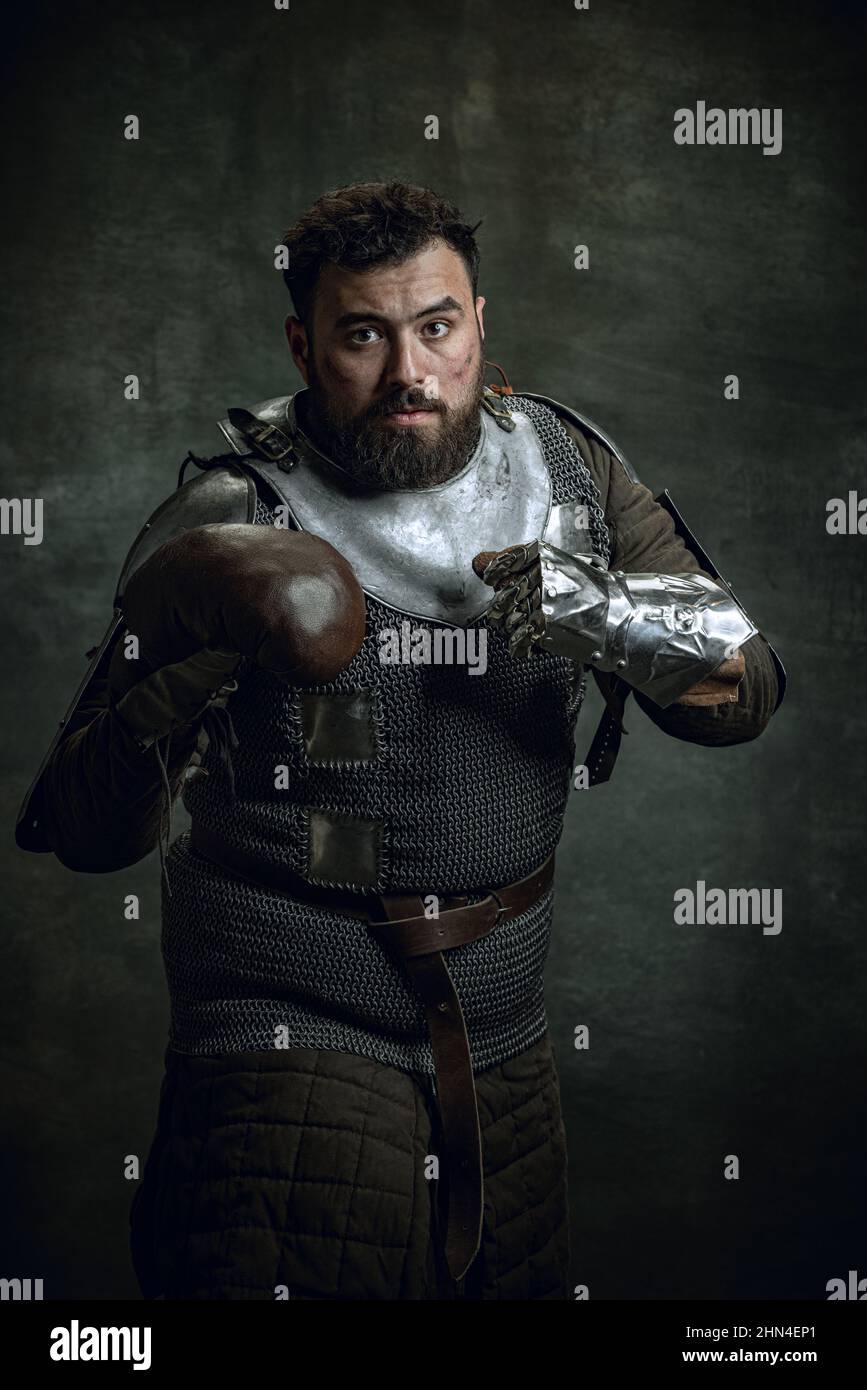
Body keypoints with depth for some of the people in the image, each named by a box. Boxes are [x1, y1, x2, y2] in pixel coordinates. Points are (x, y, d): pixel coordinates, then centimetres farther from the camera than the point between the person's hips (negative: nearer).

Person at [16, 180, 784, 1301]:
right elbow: (82, 832, -13)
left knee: (519, 1281, 20)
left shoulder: (568, 470, 0)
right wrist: (177, 685, -33)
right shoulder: (230, 521, -13)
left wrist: (606, 614, -22)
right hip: (296, 1035, -4)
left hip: (506, 1041, 5)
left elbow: (745, 690, -2)